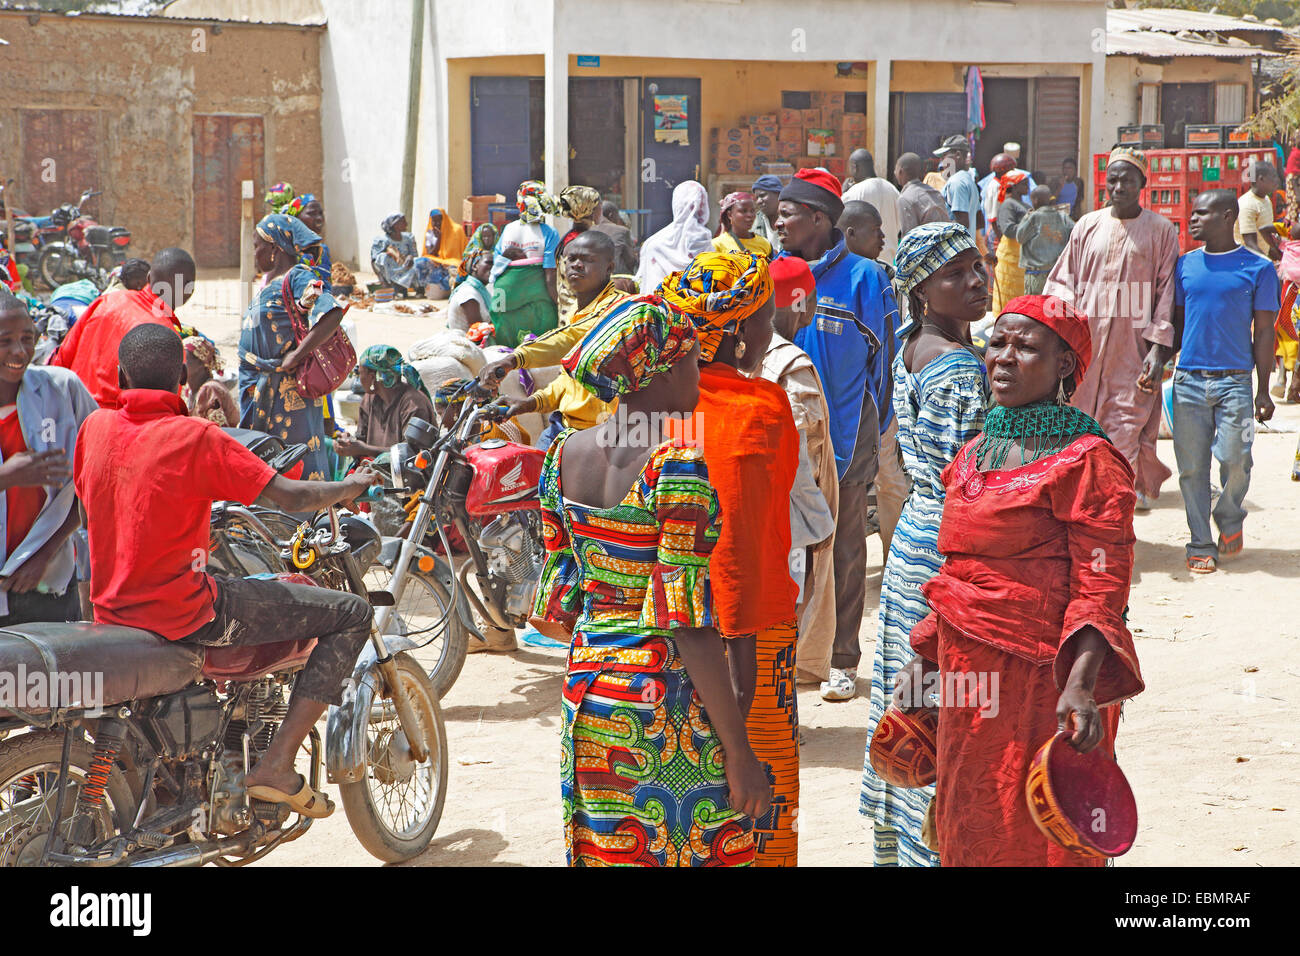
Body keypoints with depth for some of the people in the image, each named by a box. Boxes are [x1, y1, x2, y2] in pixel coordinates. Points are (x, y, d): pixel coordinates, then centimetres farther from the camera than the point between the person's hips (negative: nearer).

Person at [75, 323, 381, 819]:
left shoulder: (95, 426, 2)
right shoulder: (196, 437, -15)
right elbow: (292, 497, -15)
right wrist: (355, 485, 5)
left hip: (111, 607, 8)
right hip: (184, 611, -8)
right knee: (352, 613, -2)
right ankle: (276, 764, -6)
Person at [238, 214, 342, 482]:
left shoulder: (297, 277, -13)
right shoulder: (270, 284, 17)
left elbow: (331, 314, -28)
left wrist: (296, 356, -25)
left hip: (285, 391, -10)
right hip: (259, 392, 10)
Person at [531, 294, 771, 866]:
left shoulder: (566, 454, 4)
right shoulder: (676, 468, -17)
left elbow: (555, 610, 10)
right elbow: (690, 626, -20)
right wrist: (739, 754, -16)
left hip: (586, 688, 7)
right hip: (666, 701, -7)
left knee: (603, 854, 14)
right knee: (692, 851, 3)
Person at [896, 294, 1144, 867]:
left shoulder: (1086, 460, -11)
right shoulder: (977, 452, 13)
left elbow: (1100, 587, -16)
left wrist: (1081, 684, -28)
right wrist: (922, 659, 18)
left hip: (1041, 683, -8)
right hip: (969, 674, 8)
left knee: (1036, 840, 0)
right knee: (969, 832, 14)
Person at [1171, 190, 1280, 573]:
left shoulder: (1257, 269, 1)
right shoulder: (1185, 266, 10)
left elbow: (1263, 332, 2)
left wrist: (1263, 391, -1)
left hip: (1234, 381, -3)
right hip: (1188, 380, 3)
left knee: (1234, 459, -11)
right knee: (1192, 466, 2)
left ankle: (1230, 520, 18)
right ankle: (1201, 545, 12)